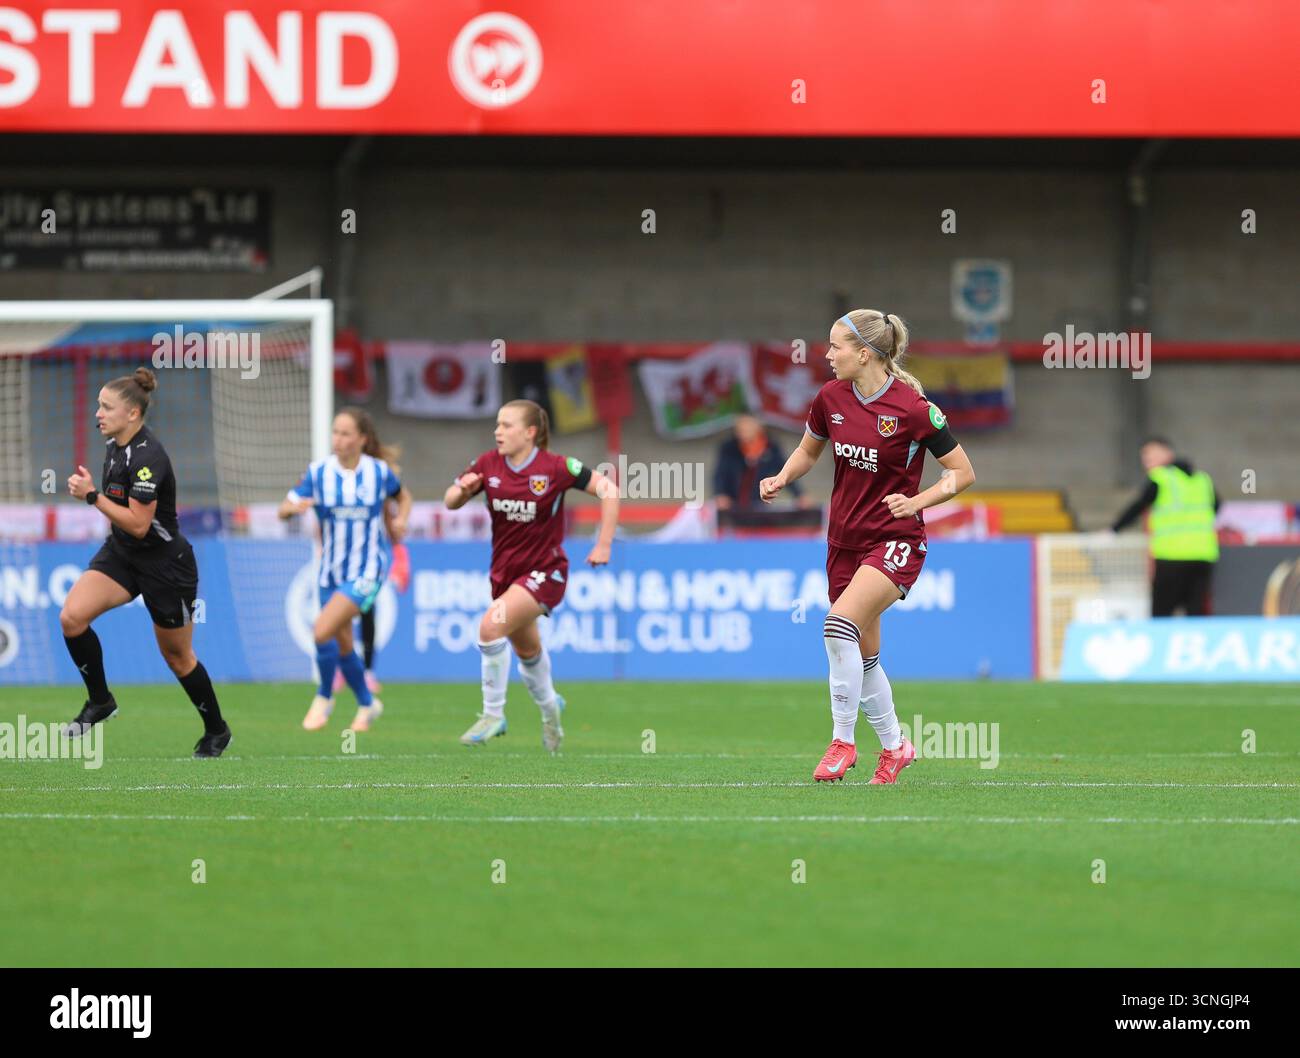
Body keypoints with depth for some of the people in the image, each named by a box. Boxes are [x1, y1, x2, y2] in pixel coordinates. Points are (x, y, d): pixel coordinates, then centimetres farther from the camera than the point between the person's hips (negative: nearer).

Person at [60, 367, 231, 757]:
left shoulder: (147, 457, -25)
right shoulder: (115, 445, 0)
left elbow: (138, 524, -28)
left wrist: (92, 496, -28)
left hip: (166, 564, -7)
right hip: (121, 553, 7)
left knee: (177, 656, 8)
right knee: (72, 616, -16)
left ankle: (216, 731, 30)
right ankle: (100, 701, 1)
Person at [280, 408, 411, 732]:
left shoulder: (379, 472, -6)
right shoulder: (319, 472, -4)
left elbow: (403, 496, 14)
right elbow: (284, 509, -6)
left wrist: (400, 520, -6)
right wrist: (293, 507, -29)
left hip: (368, 570, -4)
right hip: (332, 570, 4)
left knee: (323, 630, -20)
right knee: (343, 645, 12)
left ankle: (324, 698, 2)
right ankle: (367, 703, 35)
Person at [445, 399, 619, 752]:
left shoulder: (554, 467, -18)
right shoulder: (488, 464, -6)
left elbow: (608, 490, -14)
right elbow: (450, 501, 2)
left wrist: (604, 545, -17)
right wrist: (462, 490, -22)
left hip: (544, 572, -6)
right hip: (505, 571, 6)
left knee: (491, 627, -27)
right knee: (527, 650, 23)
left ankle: (493, 714, -12)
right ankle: (549, 705, 54)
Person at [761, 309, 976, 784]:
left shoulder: (912, 409, -16)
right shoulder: (831, 398, 0)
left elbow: (962, 472, -8)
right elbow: (808, 449, 19)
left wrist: (917, 501, -21)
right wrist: (783, 477, 0)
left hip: (895, 541, -6)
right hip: (844, 543, 6)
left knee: (840, 625, -28)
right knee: (864, 656, 12)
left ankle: (843, 740, -18)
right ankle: (894, 746, 32)